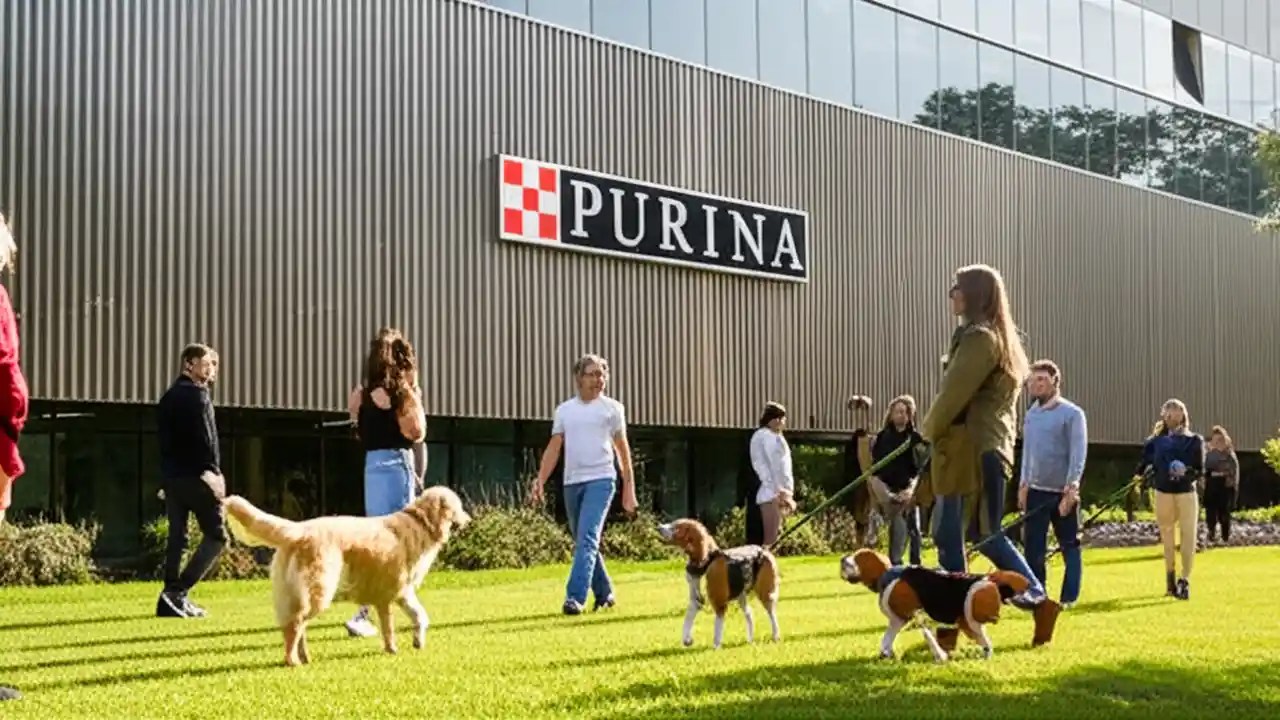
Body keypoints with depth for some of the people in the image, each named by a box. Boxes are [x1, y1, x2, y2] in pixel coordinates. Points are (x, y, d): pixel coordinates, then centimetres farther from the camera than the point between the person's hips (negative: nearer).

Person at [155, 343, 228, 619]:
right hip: (194, 475, -9)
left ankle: (172, 600, 8)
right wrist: (214, 472, -13)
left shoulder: (168, 396, 17)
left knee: (177, 536, 10)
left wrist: (167, 474, 16)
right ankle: (177, 591, -12)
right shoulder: (196, 394, -10)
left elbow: (163, 437, 17)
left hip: (171, 475, 9)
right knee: (216, 536, -3)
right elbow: (204, 438, -17)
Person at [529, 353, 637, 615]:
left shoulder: (612, 408, 5)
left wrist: (629, 488, 7)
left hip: (600, 480, -4)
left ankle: (575, 597, -23)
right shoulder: (564, 410, 12)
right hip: (572, 482, 4)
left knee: (587, 539, -17)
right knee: (584, 542, 11)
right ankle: (604, 594, 25)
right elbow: (553, 448, 10)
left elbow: (622, 449, 8)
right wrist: (539, 482, 0)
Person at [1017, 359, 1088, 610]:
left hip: (1063, 491, -5)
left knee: (1070, 547, 4)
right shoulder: (1031, 414, 11)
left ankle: (1069, 598, 8)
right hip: (1036, 491, 6)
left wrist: (1070, 490, -19)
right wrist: (1023, 485, 9)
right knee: (1033, 546, 4)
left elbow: (1078, 454, -13)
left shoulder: (1072, 413, -9)